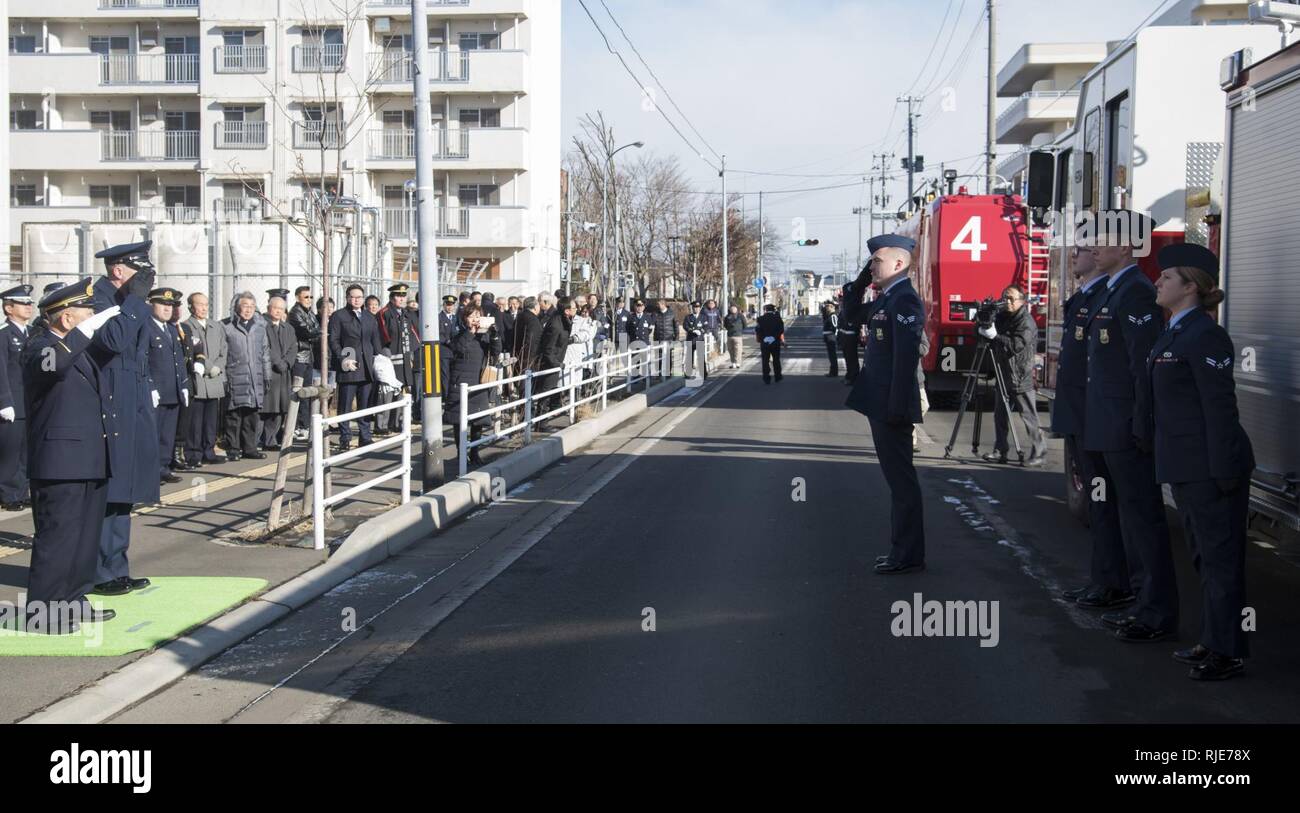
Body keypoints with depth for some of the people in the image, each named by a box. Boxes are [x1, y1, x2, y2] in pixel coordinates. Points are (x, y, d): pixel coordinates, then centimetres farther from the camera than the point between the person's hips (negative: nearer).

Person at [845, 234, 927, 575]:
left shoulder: (905, 300, -16)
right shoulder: (886, 299, 14)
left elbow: (906, 356, -22)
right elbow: (852, 313, 28)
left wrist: (897, 407, -24)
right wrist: (863, 278, 13)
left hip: (892, 406, -10)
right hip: (881, 405, 10)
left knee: (901, 480, -3)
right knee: (897, 478, 15)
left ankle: (908, 555, 4)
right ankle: (903, 549, 23)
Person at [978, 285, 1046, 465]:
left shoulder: (1026, 321, -11)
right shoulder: (1001, 317, 12)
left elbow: (1018, 345, -23)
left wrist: (994, 335, -27)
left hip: (1022, 378, -7)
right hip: (1004, 375, 7)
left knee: (1029, 418, -3)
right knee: (1000, 415, 8)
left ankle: (1039, 453, 2)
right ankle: (1000, 451, 15)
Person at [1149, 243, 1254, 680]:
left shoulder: (1204, 336, -15)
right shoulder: (1173, 334, 14)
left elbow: (1220, 407, -19)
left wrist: (1223, 474, -20)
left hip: (1210, 469, -10)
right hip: (1185, 468, 10)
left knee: (1220, 558, -1)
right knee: (1204, 557, 18)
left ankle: (1228, 653, 8)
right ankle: (1213, 641, 29)